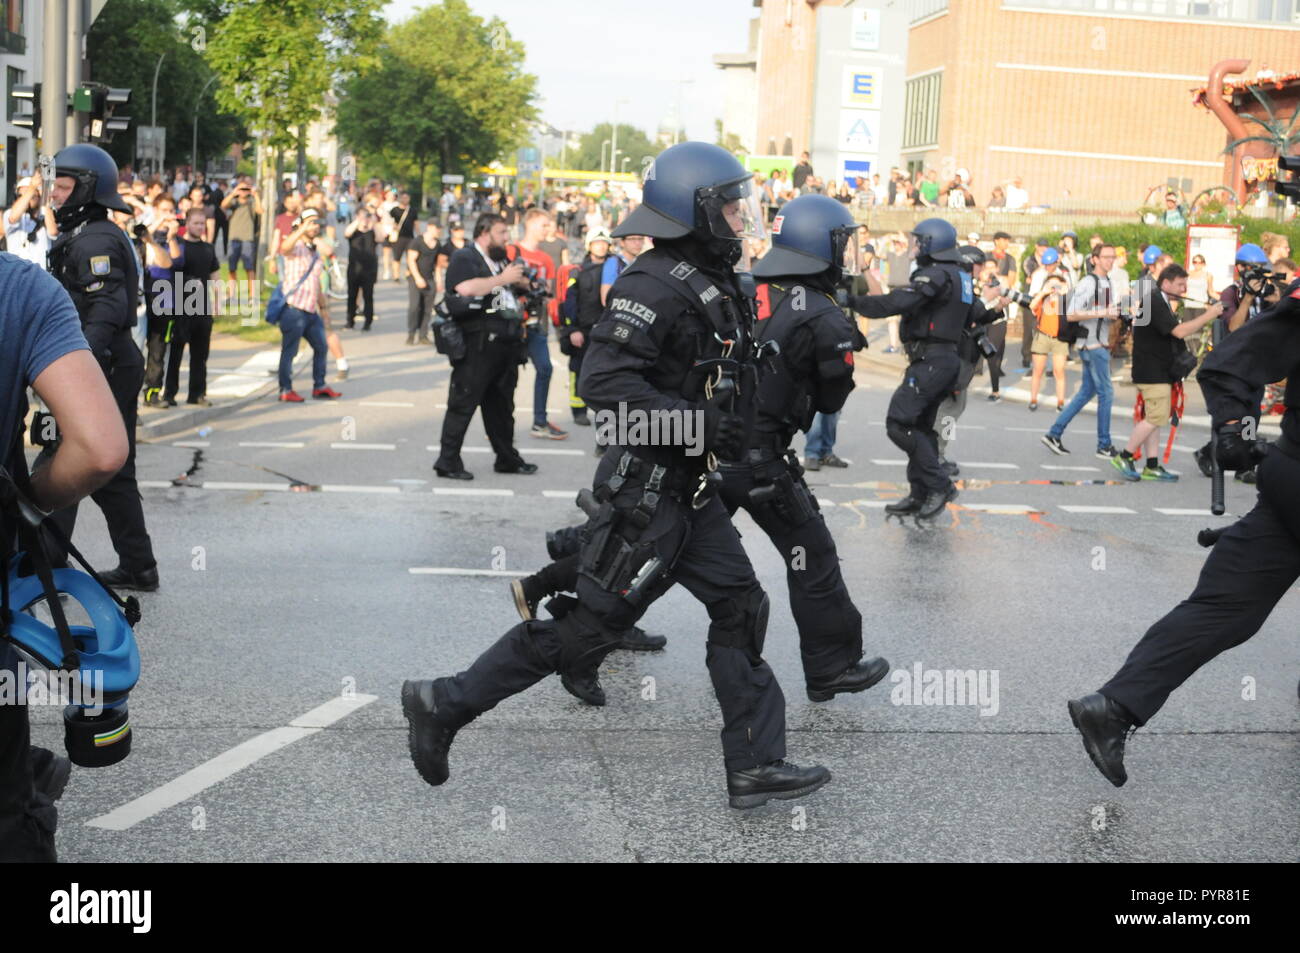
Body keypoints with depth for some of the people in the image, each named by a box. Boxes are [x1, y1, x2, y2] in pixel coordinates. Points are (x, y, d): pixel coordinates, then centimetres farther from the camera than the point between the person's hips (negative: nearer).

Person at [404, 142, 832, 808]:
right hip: (646, 487, -10)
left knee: (740, 608, 8)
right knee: (589, 623, -2)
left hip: (689, 488, 10)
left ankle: (756, 766, 14)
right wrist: (695, 422, -29)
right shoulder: (657, 284, -20)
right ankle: (446, 704, 11)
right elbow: (603, 380, -29)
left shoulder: (713, 284, 12)